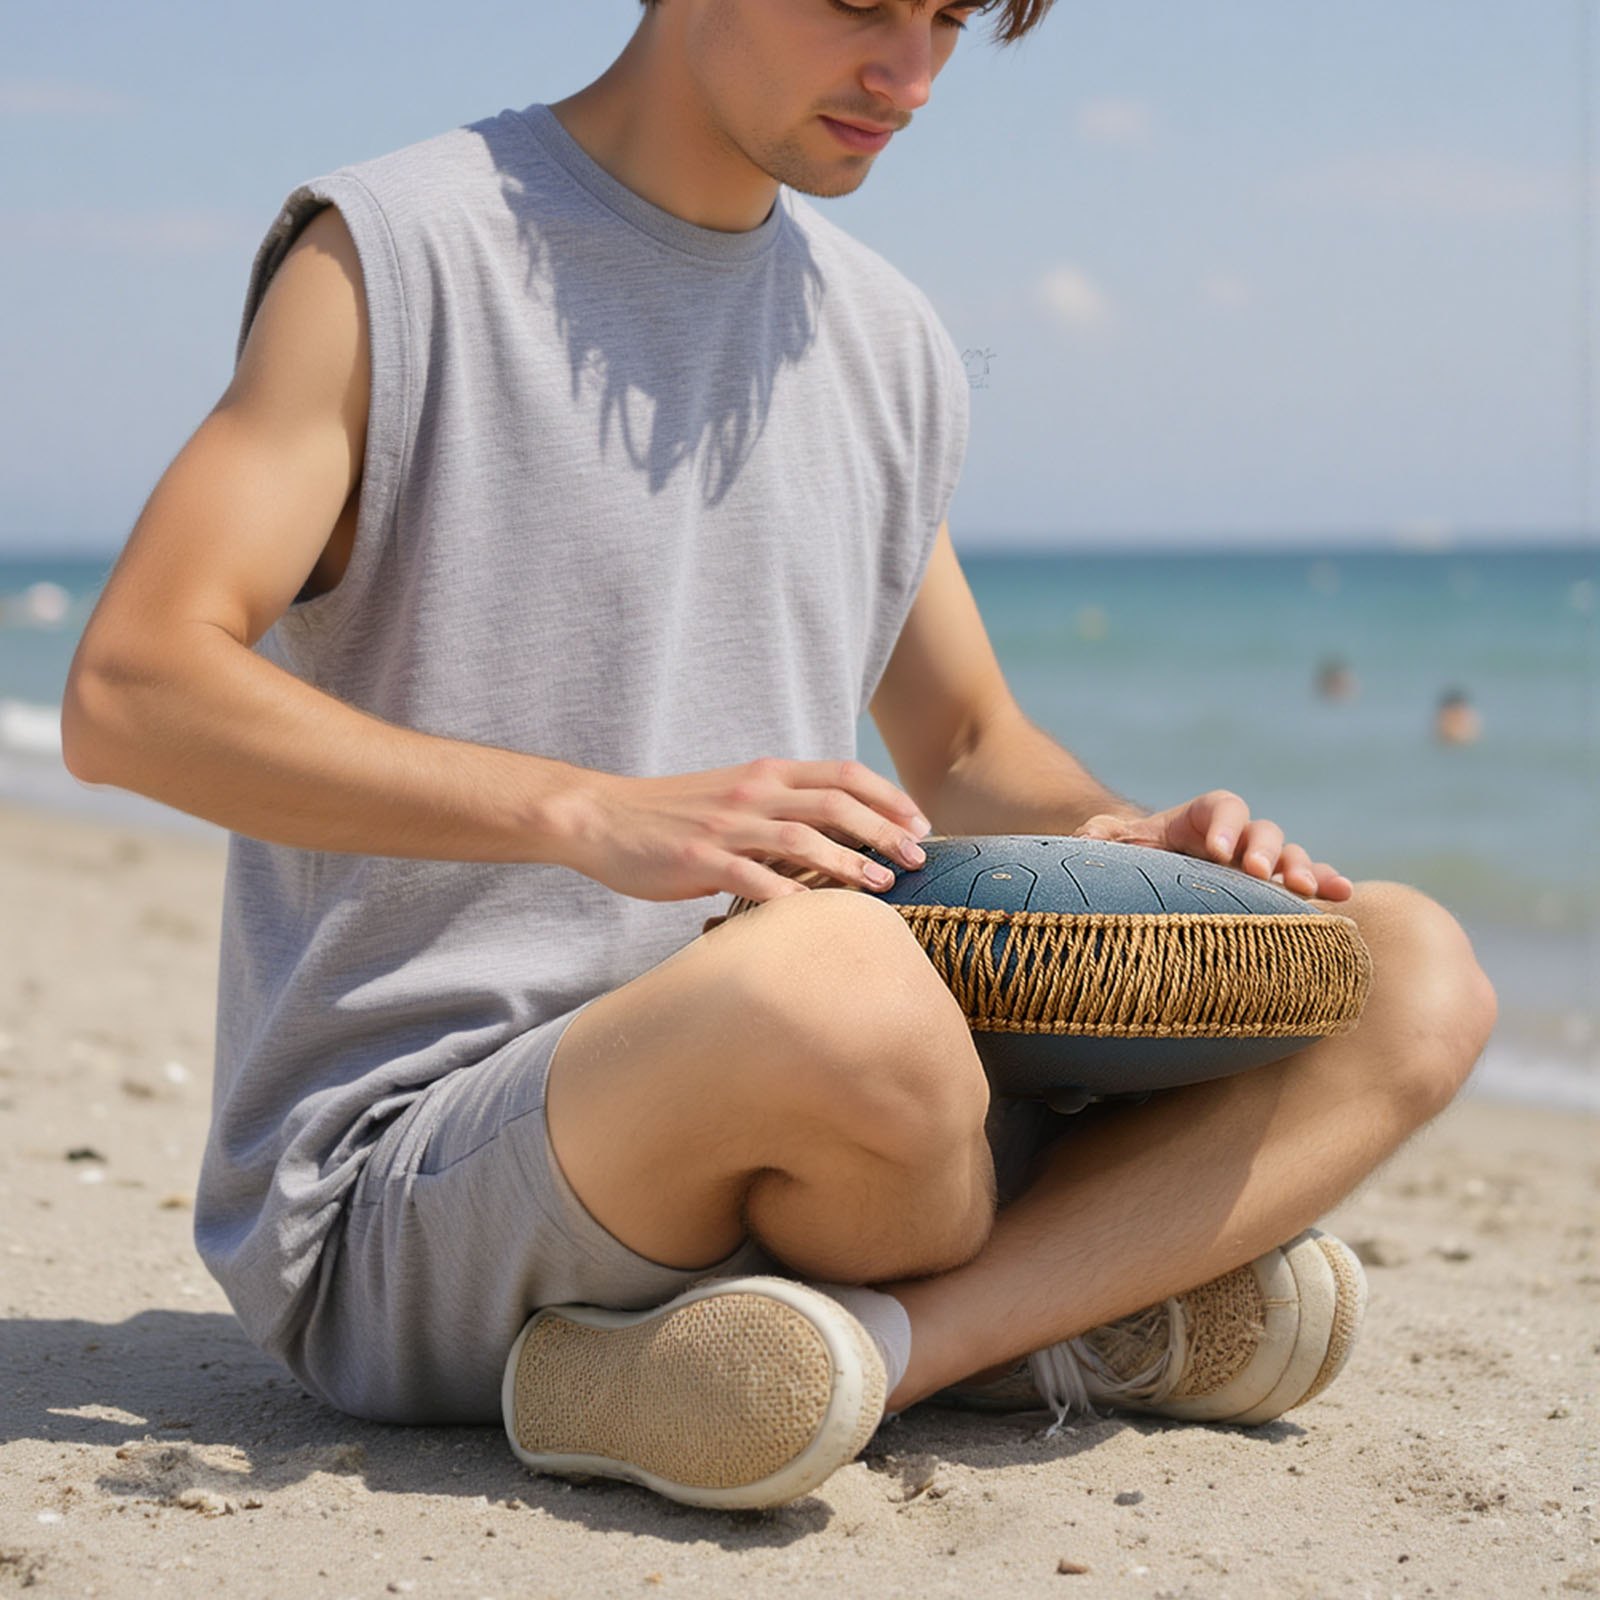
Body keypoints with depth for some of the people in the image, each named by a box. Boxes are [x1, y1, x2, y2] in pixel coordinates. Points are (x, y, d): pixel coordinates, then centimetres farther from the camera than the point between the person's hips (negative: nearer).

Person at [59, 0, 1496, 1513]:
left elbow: (967, 751, 24)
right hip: (400, 1175, -6)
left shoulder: (890, 347, 14)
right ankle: (1085, 1311, -10)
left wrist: (1123, 839, 0)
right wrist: (593, 811, -29)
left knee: (1414, 975, -7)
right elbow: (127, 695, -17)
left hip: (784, 1140, 7)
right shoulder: (388, 254, -5)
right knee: (840, 974, -40)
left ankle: (886, 1335, -21)